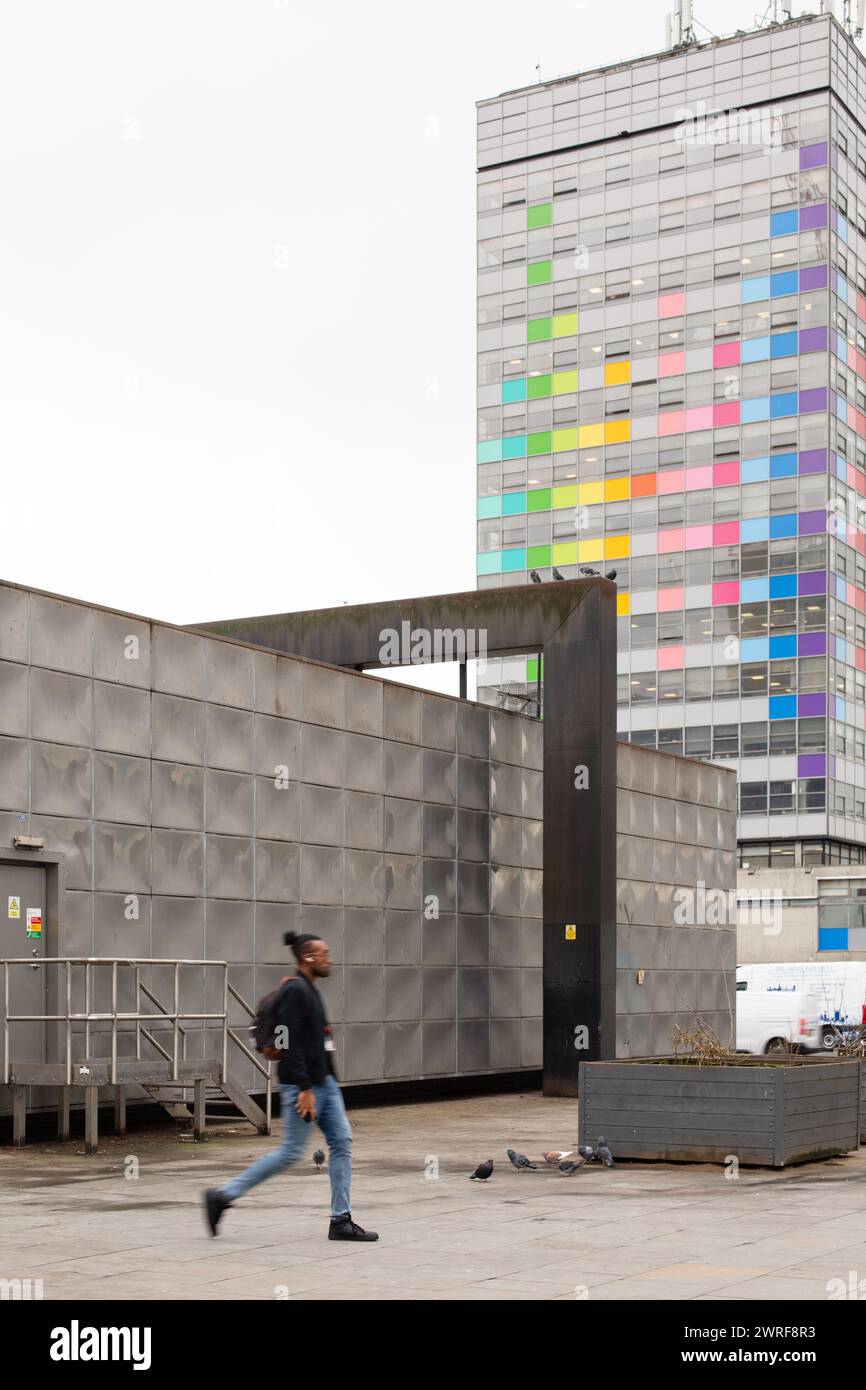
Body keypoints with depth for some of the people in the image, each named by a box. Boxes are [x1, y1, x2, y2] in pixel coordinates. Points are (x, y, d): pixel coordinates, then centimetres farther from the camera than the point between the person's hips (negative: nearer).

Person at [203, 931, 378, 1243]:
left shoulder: (310, 991, 14)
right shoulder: (295, 991, -16)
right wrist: (304, 1089, -23)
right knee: (290, 1152, -4)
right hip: (302, 1086, -9)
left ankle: (341, 1220, 6)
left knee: (342, 1142, 3)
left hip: (324, 1083, 9)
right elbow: (289, 1043, -22)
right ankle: (222, 1196, 5)